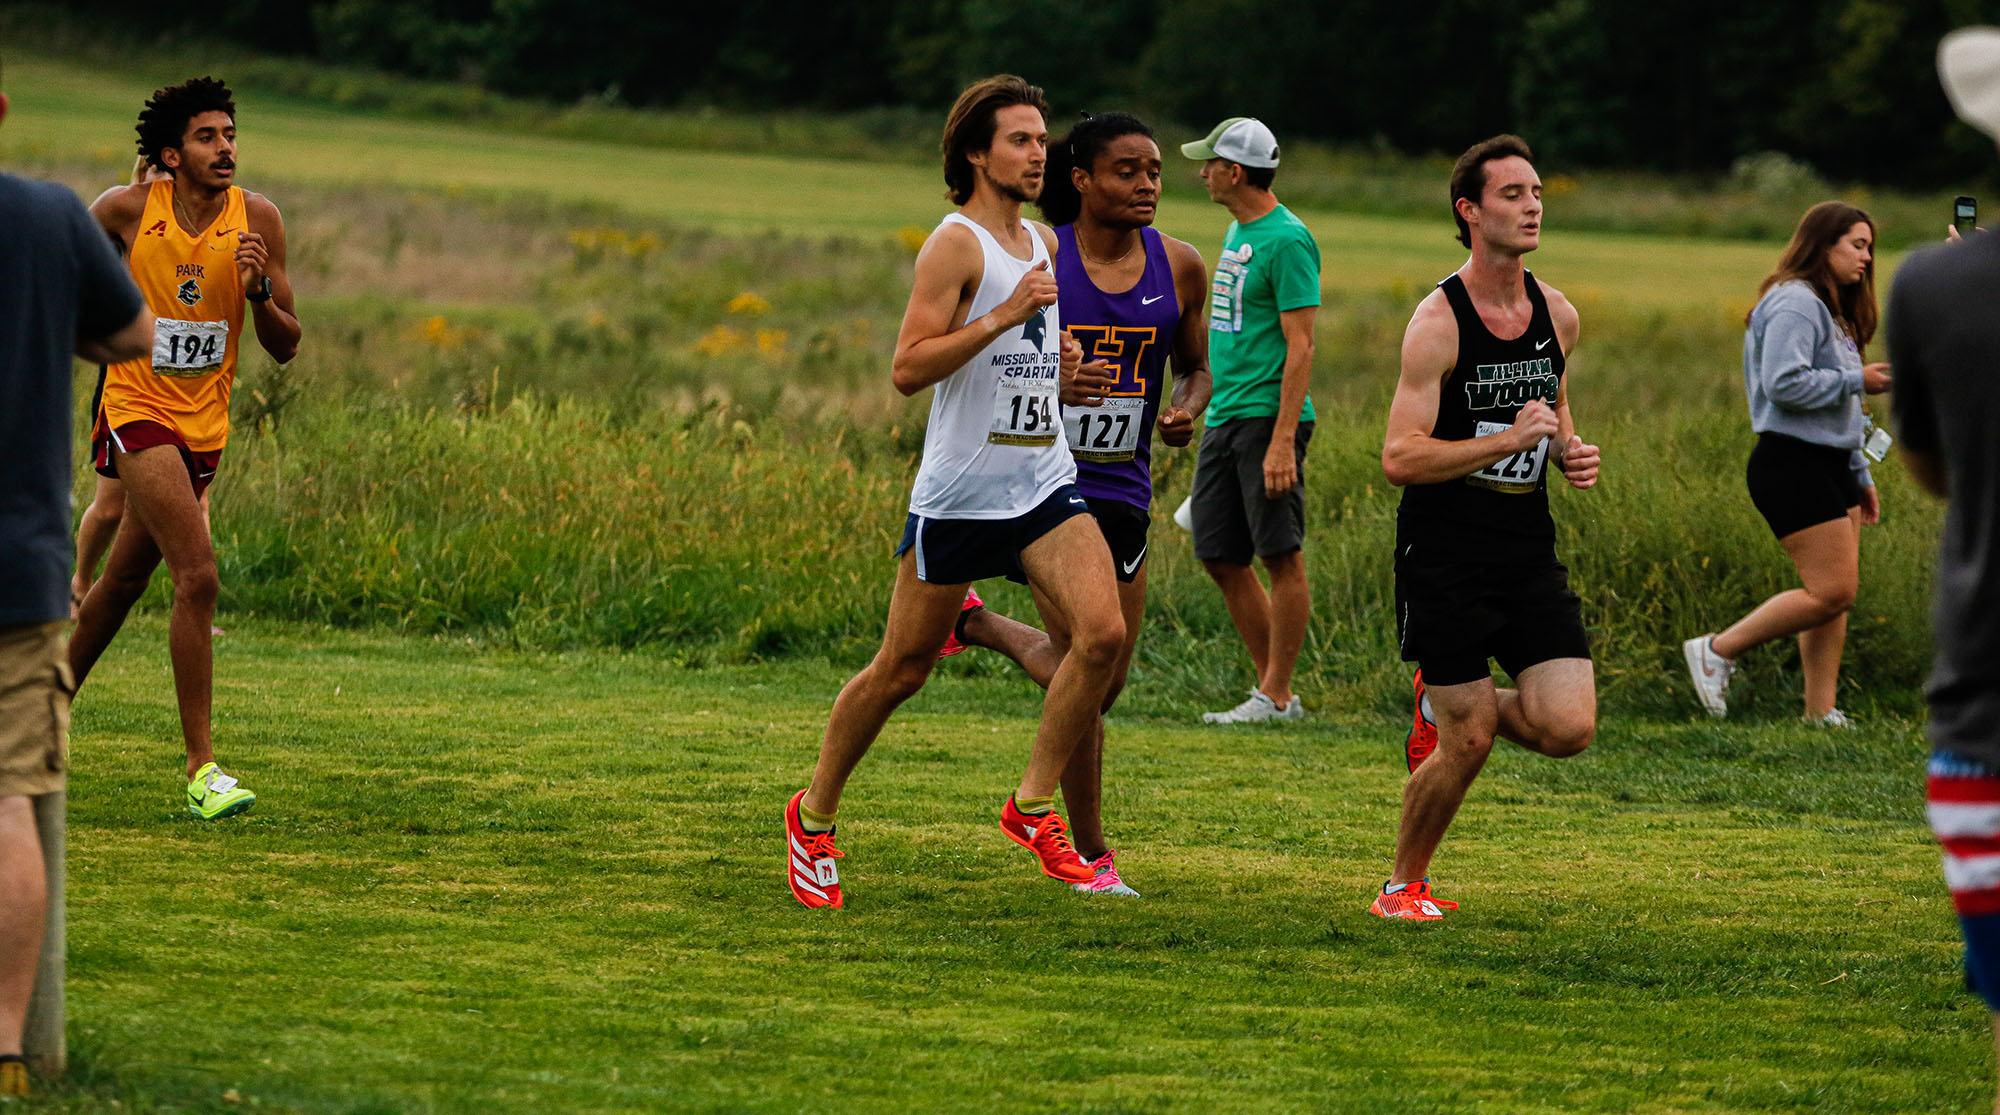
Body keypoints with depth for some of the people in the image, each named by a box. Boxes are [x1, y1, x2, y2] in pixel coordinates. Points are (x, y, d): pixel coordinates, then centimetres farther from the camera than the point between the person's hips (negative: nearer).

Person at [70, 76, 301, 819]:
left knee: (123, 583, 18)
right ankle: (202, 771, -21)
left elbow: (285, 348, -3)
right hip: (137, 414, -4)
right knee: (197, 575, -20)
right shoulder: (126, 211, -9)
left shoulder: (257, 220, -4)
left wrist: (259, 290, -20)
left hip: (203, 423, 4)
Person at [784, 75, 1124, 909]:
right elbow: (908, 369, -19)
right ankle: (813, 817, 21)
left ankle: (1033, 804, -3)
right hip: (959, 490, -6)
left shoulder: (1042, 245, 14)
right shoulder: (956, 244, -10)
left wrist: (1058, 356, 12)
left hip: (1044, 481, 6)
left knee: (1103, 631, -14)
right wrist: (1003, 318, -25)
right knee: (902, 668, 3)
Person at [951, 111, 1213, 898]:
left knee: (1106, 679, 10)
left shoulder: (1179, 267, 3)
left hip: (1124, 488, 5)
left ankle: (984, 627, 39)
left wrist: (1188, 409, -7)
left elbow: (1196, 365, 17)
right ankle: (1090, 855, 6)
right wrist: (1054, 382, -24)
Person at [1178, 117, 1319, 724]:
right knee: (1219, 558, 8)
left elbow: (1300, 346, -16)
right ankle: (1271, 684, 15)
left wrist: (1282, 441, -21)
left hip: (1268, 416, -10)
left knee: (1281, 557, -4)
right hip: (1224, 417, 10)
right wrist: (1200, 407, 23)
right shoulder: (1237, 231, 16)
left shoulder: (1287, 241, -12)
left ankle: (1277, 697, -2)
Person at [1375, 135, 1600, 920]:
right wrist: (1509, 440, -22)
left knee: (1569, 728, -8)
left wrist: (1569, 451, 4)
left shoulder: (1557, 315, 7)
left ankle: (1447, 707, 21)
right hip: (1445, 554, -5)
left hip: (1529, 553, 5)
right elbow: (1400, 458, -18)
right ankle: (1404, 885, 18)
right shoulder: (1439, 321, -13)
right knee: (1468, 744, -4)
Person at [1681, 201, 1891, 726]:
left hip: (1828, 466, 10)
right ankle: (1717, 650, -4)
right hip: (1792, 466, -10)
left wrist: (1860, 476, 23)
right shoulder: (1794, 304, -12)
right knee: (1830, 593, -13)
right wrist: (1856, 381, -16)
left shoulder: (1829, 309, 21)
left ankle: (1821, 712, 6)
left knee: (1836, 595, 5)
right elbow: (1786, 384, -25)